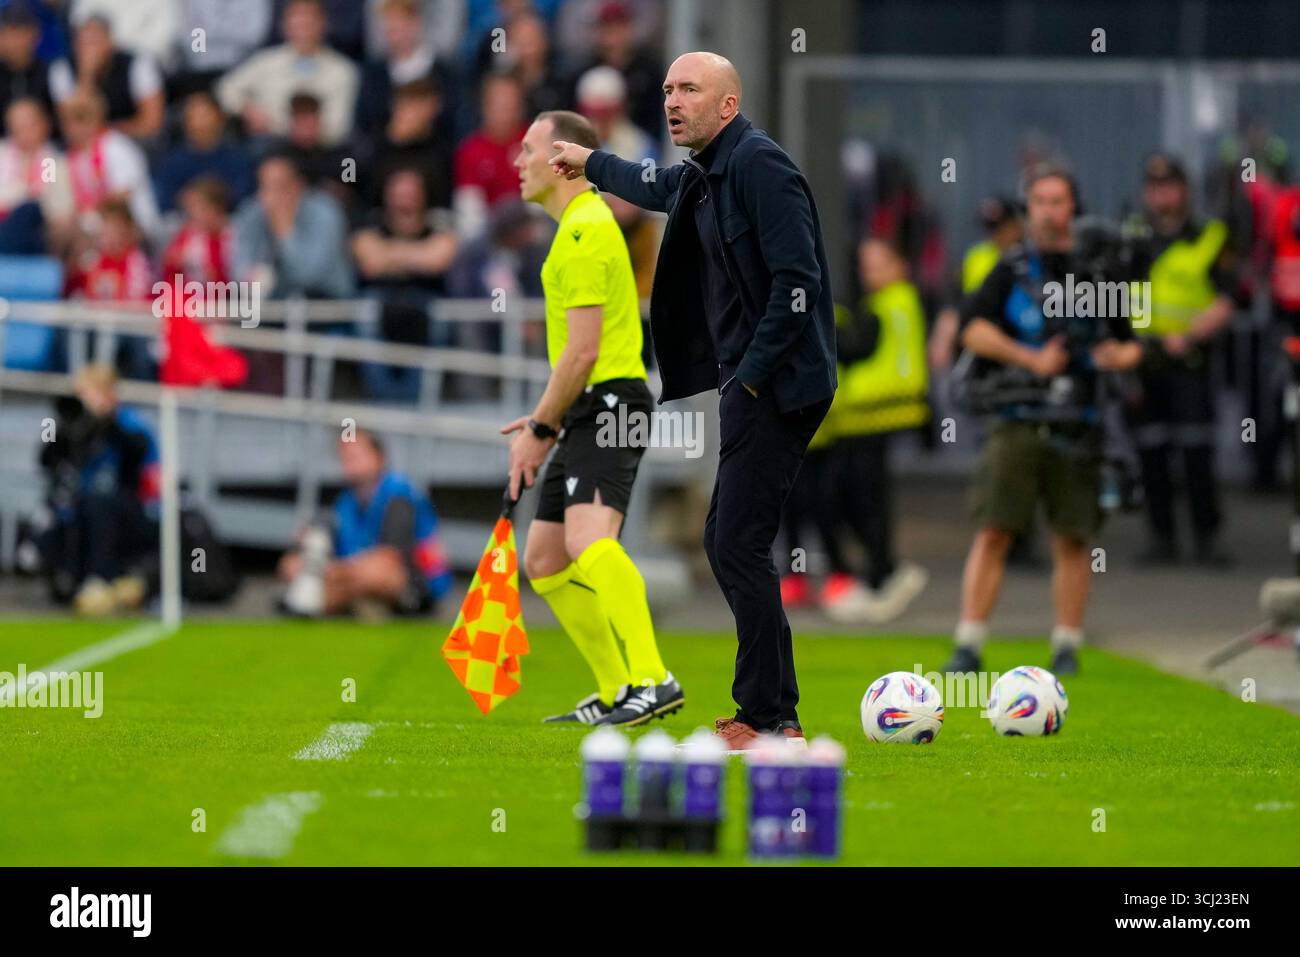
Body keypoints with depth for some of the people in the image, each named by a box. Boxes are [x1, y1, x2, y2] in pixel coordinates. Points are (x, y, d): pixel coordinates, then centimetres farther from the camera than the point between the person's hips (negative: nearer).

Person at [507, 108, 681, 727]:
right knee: (543, 562, 13)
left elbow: (582, 352, -17)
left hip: (607, 408, -11)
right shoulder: (581, 225, 21)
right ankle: (616, 695, 17)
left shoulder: (585, 230, -12)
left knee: (589, 542, -29)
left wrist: (541, 430, -10)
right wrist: (544, 422, 22)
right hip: (591, 416, 11)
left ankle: (652, 682, -39)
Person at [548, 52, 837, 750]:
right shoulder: (703, 176, 15)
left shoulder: (759, 164, -14)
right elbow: (657, 187, 41)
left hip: (776, 386, -10)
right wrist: (591, 163, 55)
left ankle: (769, 719, -8)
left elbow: (797, 279, -21)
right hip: (749, 386, 10)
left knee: (739, 547, -11)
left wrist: (751, 374, -19)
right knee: (726, 543, 11)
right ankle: (770, 708, 16)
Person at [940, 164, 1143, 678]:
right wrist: (1033, 359, -12)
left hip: (1077, 432, 2)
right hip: (1018, 422, -2)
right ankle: (968, 646, -8)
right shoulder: (1012, 270, 7)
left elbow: (1129, 343, 19)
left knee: (1071, 540, 3)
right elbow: (974, 328, -5)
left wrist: (1120, 357, -4)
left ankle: (1067, 648, 11)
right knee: (992, 533, -8)